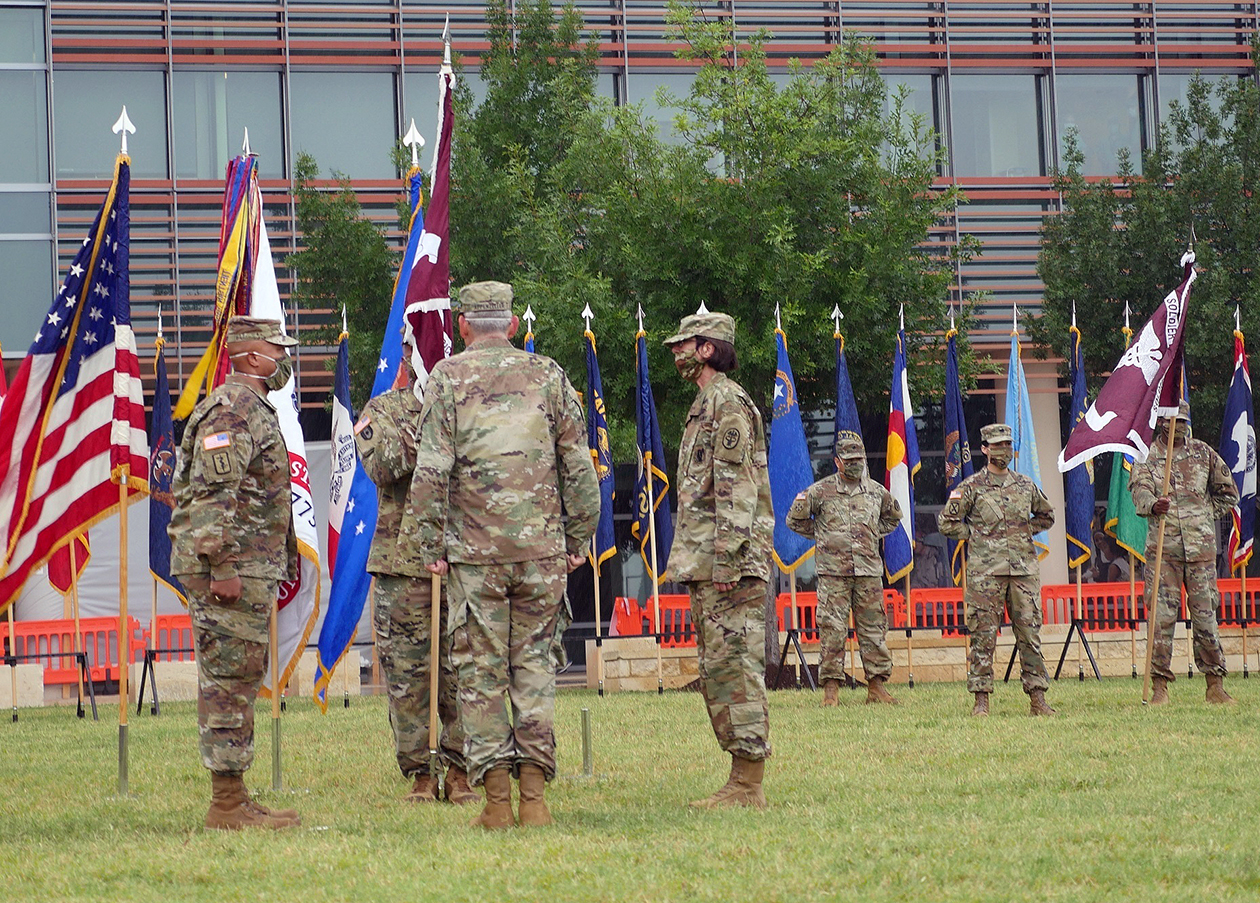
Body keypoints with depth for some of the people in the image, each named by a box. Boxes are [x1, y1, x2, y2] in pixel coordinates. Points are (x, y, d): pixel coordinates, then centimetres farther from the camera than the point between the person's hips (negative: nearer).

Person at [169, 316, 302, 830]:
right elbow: (216, 494, -20)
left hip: (253, 567, 11)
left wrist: (281, 563, 25)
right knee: (229, 681, -9)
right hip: (231, 569, -11)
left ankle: (234, 799, 16)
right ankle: (227, 803, -7)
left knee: (239, 681, 12)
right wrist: (222, 567, -24)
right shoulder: (231, 408, -12)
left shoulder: (255, 408, 21)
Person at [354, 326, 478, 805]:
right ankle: (419, 773, 7)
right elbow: (377, 467, -8)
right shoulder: (382, 411, 9)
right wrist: (408, 444, -27)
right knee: (407, 672, 0)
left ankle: (459, 770, 7)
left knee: (462, 670, 0)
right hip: (401, 562, -1)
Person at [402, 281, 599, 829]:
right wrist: (578, 538, 14)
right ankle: (534, 795, 2)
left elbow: (432, 470, -6)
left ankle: (496, 799, 0)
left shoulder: (448, 378, 0)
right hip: (542, 548, 2)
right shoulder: (547, 375, 7)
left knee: (480, 670, 3)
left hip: (475, 550, -2)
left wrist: (429, 545, -1)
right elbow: (579, 467, 7)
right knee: (534, 664, 9)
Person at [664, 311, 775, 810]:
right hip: (707, 565, 11)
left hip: (729, 564, -11)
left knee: (735, 669, -11)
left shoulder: (728, 403, -10)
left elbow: (735, 487, -17)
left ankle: (748, 785, -11)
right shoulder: (706, 404, 22)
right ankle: (742, 781, 12)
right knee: (718, 671, 10)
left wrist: (727, 558, -22)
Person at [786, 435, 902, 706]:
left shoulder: (876, 492, 11)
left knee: (873, 630, 4)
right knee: (832, 630, -5)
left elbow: (893, 517, 29)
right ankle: (831, 688, -2)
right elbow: (795, 520, 9)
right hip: (833, 572, -3)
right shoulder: (820, 491, 1)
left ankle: (876, 686, 9)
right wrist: (822, 535, 5)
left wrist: (872, 535, 15)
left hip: (868, 571, 3)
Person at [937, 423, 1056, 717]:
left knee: (1030, 634, 2)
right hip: (985, 571, -3)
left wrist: (1025, 533, 14)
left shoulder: (1025, 485, 13)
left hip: (1023, 570, 3)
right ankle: (981, 698, 2)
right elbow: (946, 521, 4)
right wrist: (974, 536, 0)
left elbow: (1046, 515, 28)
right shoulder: (971, 487, 1)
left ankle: (1037, 698, 6)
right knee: (983, 635, -3)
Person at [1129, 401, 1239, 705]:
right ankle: (1159, 685, -2)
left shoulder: (1203, 453, 11)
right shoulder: (1147, 456, 6)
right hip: (1162, 546, -1)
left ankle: (1215, 685, 8)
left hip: (1200, 546, 1)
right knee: (1161, 616, -5)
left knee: (1205, 614, 2)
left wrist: (1206, 516, 9)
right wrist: (1153, 505, -30)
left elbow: (1228, 492, 20)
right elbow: (1139, 490, -9)